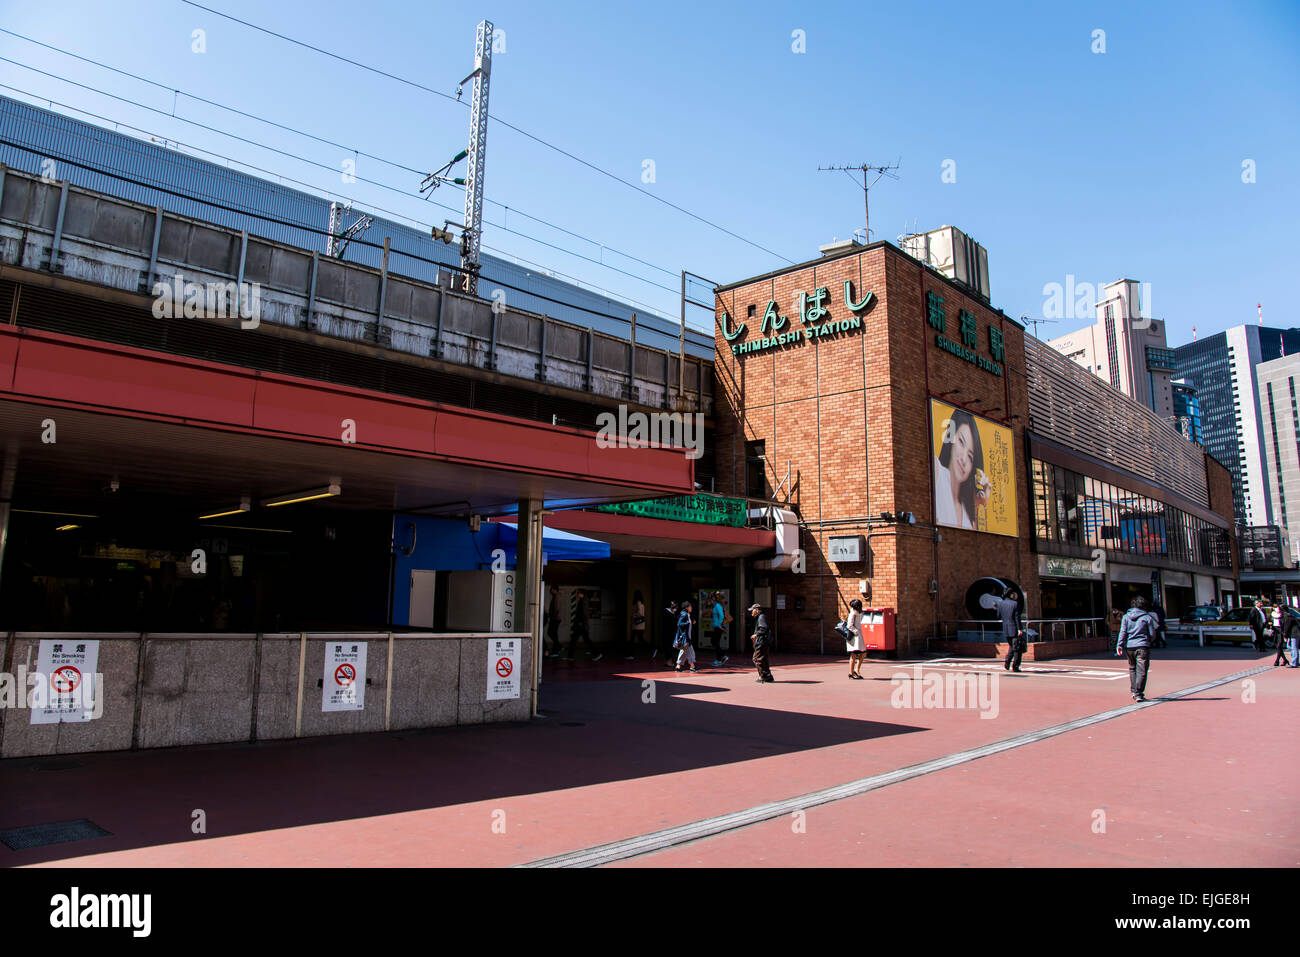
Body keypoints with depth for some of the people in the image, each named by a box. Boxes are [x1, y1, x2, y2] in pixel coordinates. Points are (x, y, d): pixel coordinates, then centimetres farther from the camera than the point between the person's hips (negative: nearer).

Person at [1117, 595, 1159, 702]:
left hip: (1129, 647, 3)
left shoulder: (1126, 617, 6)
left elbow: (1123, 632, -2)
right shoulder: (1147, 617, -2)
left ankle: (1134, 691, 19)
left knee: (1132, 669, 18)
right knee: (1141, 671, -2)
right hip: (1142, 647, -3)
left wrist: (1119, 645, -4)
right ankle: (1138, 694, -8)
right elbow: (1152, 635, 1)